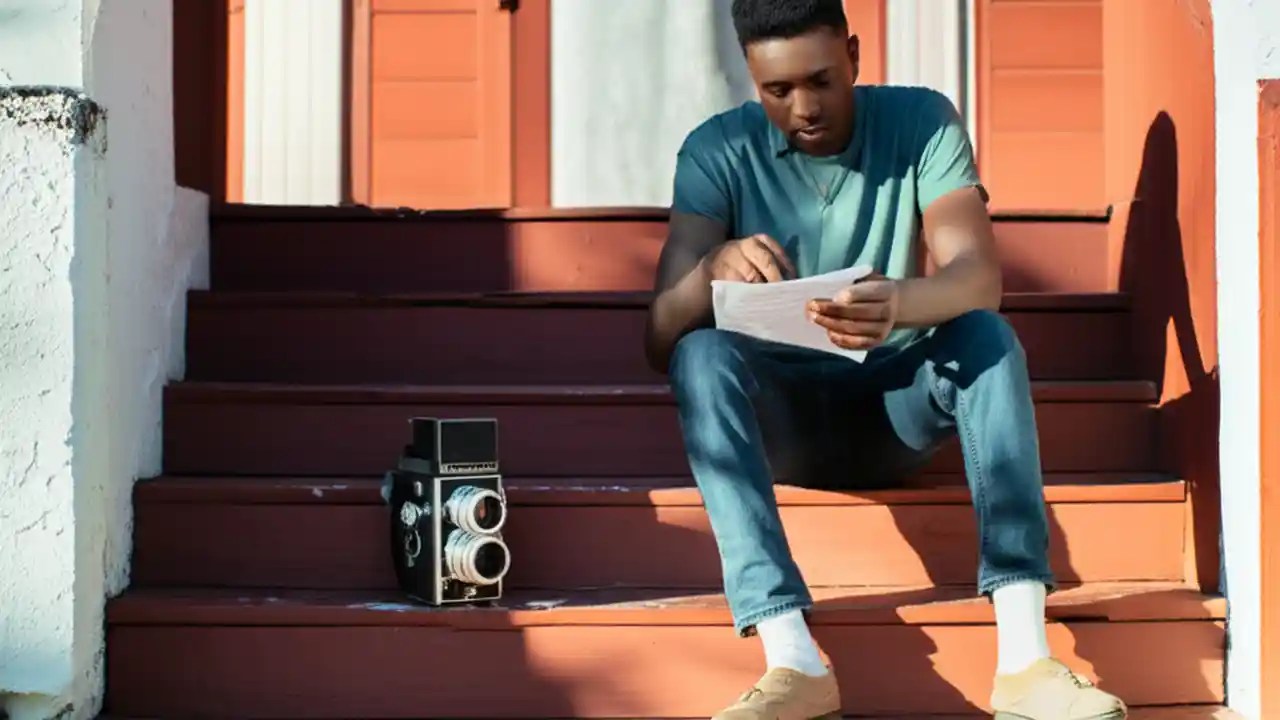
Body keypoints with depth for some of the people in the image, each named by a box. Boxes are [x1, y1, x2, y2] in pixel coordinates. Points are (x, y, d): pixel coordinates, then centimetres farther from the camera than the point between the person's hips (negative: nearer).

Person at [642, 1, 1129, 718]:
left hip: (894, 401, 1)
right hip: (778, 412, 0)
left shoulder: (921, 121, -7)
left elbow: (979, 276, -21)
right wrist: (714, 267, -40)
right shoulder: (718, 150, -9)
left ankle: (1024, 657, -37)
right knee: (702, 354, -31)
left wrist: (899, 304, -45)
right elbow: (662, 339, -17)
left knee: (986, 336, -28)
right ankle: (793, 659, -41)